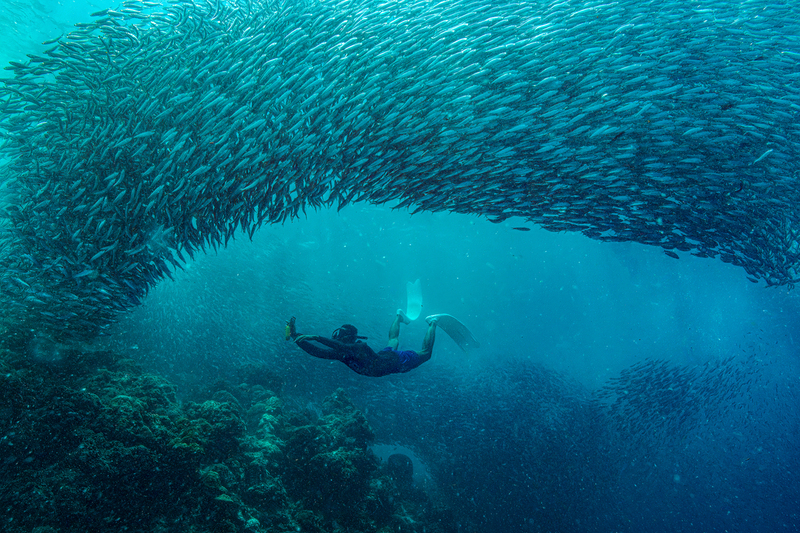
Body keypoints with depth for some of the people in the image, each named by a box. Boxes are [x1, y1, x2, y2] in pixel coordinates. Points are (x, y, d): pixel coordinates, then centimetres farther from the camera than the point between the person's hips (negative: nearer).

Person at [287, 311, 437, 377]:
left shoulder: (360, 348, -45)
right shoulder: (341, 353, -25)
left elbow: (343, 347, -63)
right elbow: (317, 352, -30)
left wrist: (315, 337, -66)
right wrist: (296, 336, -39)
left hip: (399, 361, -6)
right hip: (385, 356, 6)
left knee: (425, 353, 17)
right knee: (393, 341, 38)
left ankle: (432, 323, 37)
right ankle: (398, 316, 61)